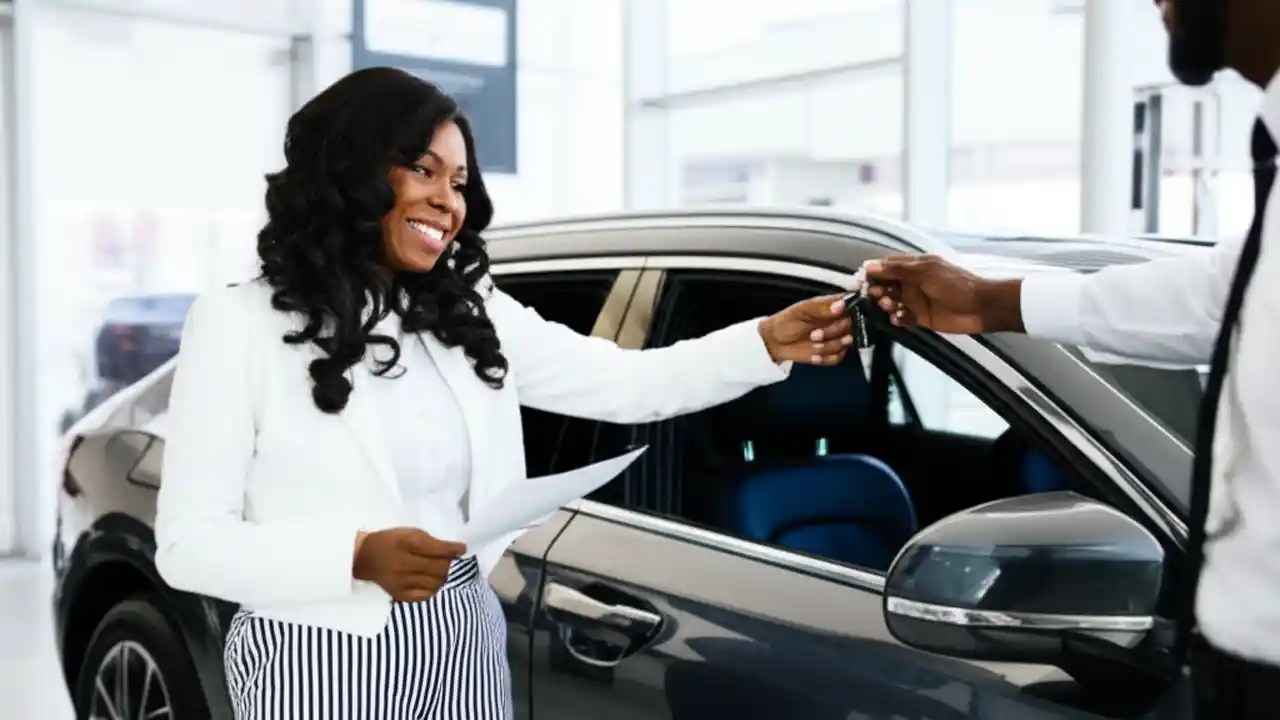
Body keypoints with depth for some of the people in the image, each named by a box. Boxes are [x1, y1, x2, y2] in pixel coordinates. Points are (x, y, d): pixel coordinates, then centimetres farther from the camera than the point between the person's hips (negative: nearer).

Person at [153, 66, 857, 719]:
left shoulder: (470, 316, 6)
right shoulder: (240, 323, -8)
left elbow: (627, 384, 0)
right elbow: (187, 542, -11)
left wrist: (769, 343, -13)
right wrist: (357, 554, -23)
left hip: (464, 649, 5)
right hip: (319, 663, -4)